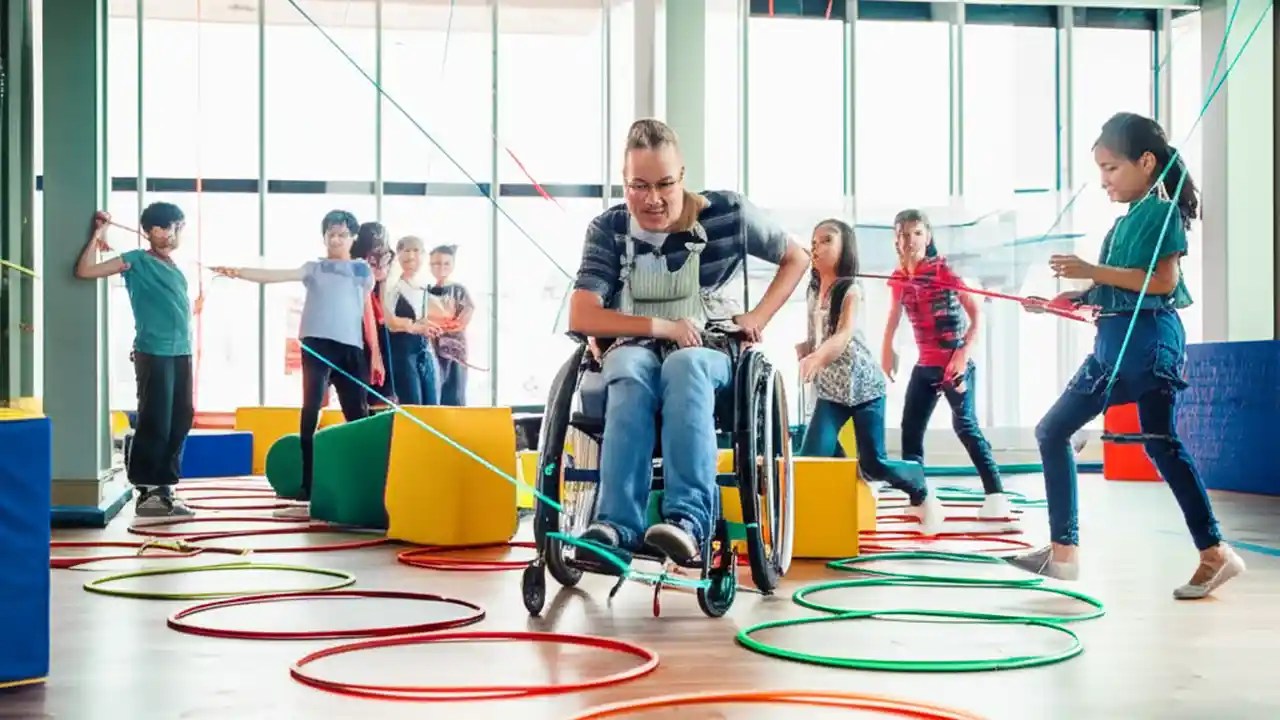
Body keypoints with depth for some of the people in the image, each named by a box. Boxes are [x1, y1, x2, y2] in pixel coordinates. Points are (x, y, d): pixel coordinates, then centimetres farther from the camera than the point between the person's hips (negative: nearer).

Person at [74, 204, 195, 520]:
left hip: (181, 353, 7)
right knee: (154, 424, -7)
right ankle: (146, 493, 0)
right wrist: (97, 236, -9)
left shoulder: (176, 270, 17)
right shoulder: (137, 262, -3)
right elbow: (85, 271, -10)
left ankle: (164, 488, 18)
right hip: (153, 354, -7)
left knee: (178, 423, 9)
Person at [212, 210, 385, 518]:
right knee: (310, 414, -8)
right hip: (317, 345, -1)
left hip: (351, 347, 2)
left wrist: (376, 354, 11)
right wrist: (239, 272, -20)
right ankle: (307, 494, -9)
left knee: (358, 417, 4)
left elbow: (368, 312, 16)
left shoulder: (363, 270, 15)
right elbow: (278, 275, -4)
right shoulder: (314, 268, 11)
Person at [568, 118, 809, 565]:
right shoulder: (608, 229, -1)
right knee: (632, 374, -38)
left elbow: (797, 258, 11)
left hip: (708, 348, -1)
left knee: (684, 367, -39)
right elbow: (581, 318, -9)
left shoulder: (725, 214, -3)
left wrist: (758, 317, -2)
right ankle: (618, 523, -46)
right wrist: (661, 326, -16)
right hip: (634, 348, 1)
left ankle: (689, 520, -51)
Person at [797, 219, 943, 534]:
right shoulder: (812, 290, 9)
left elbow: (844, 335, -27)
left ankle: (922, 496, 25)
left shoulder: (851, 289, -10)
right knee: (811, 459, -12)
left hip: (862, 385, -5)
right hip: (830, 389, 5)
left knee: (874, 464, -2)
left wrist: (816, 357, -46)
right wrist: (800, 351, -4)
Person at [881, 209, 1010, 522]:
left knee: (965, 425, -16)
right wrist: (886, 354, 14)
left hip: (955, 362, -7)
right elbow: (894, 317, 21)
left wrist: (962, 355, -19)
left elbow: (976, 314, -12)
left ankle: (996, 496, -17)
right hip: (925, 365, 7)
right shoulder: (899, 277, 6)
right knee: (910, 428, 7)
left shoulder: (942, 270, -11)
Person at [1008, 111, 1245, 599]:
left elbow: (1164, 281, -19)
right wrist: (1065, 300, 7)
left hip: (1149, 342, -10)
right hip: (1111, 345, 10)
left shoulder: (1162, 210, -8)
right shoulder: (1124, 221, 16)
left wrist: (1093, 271, -20)